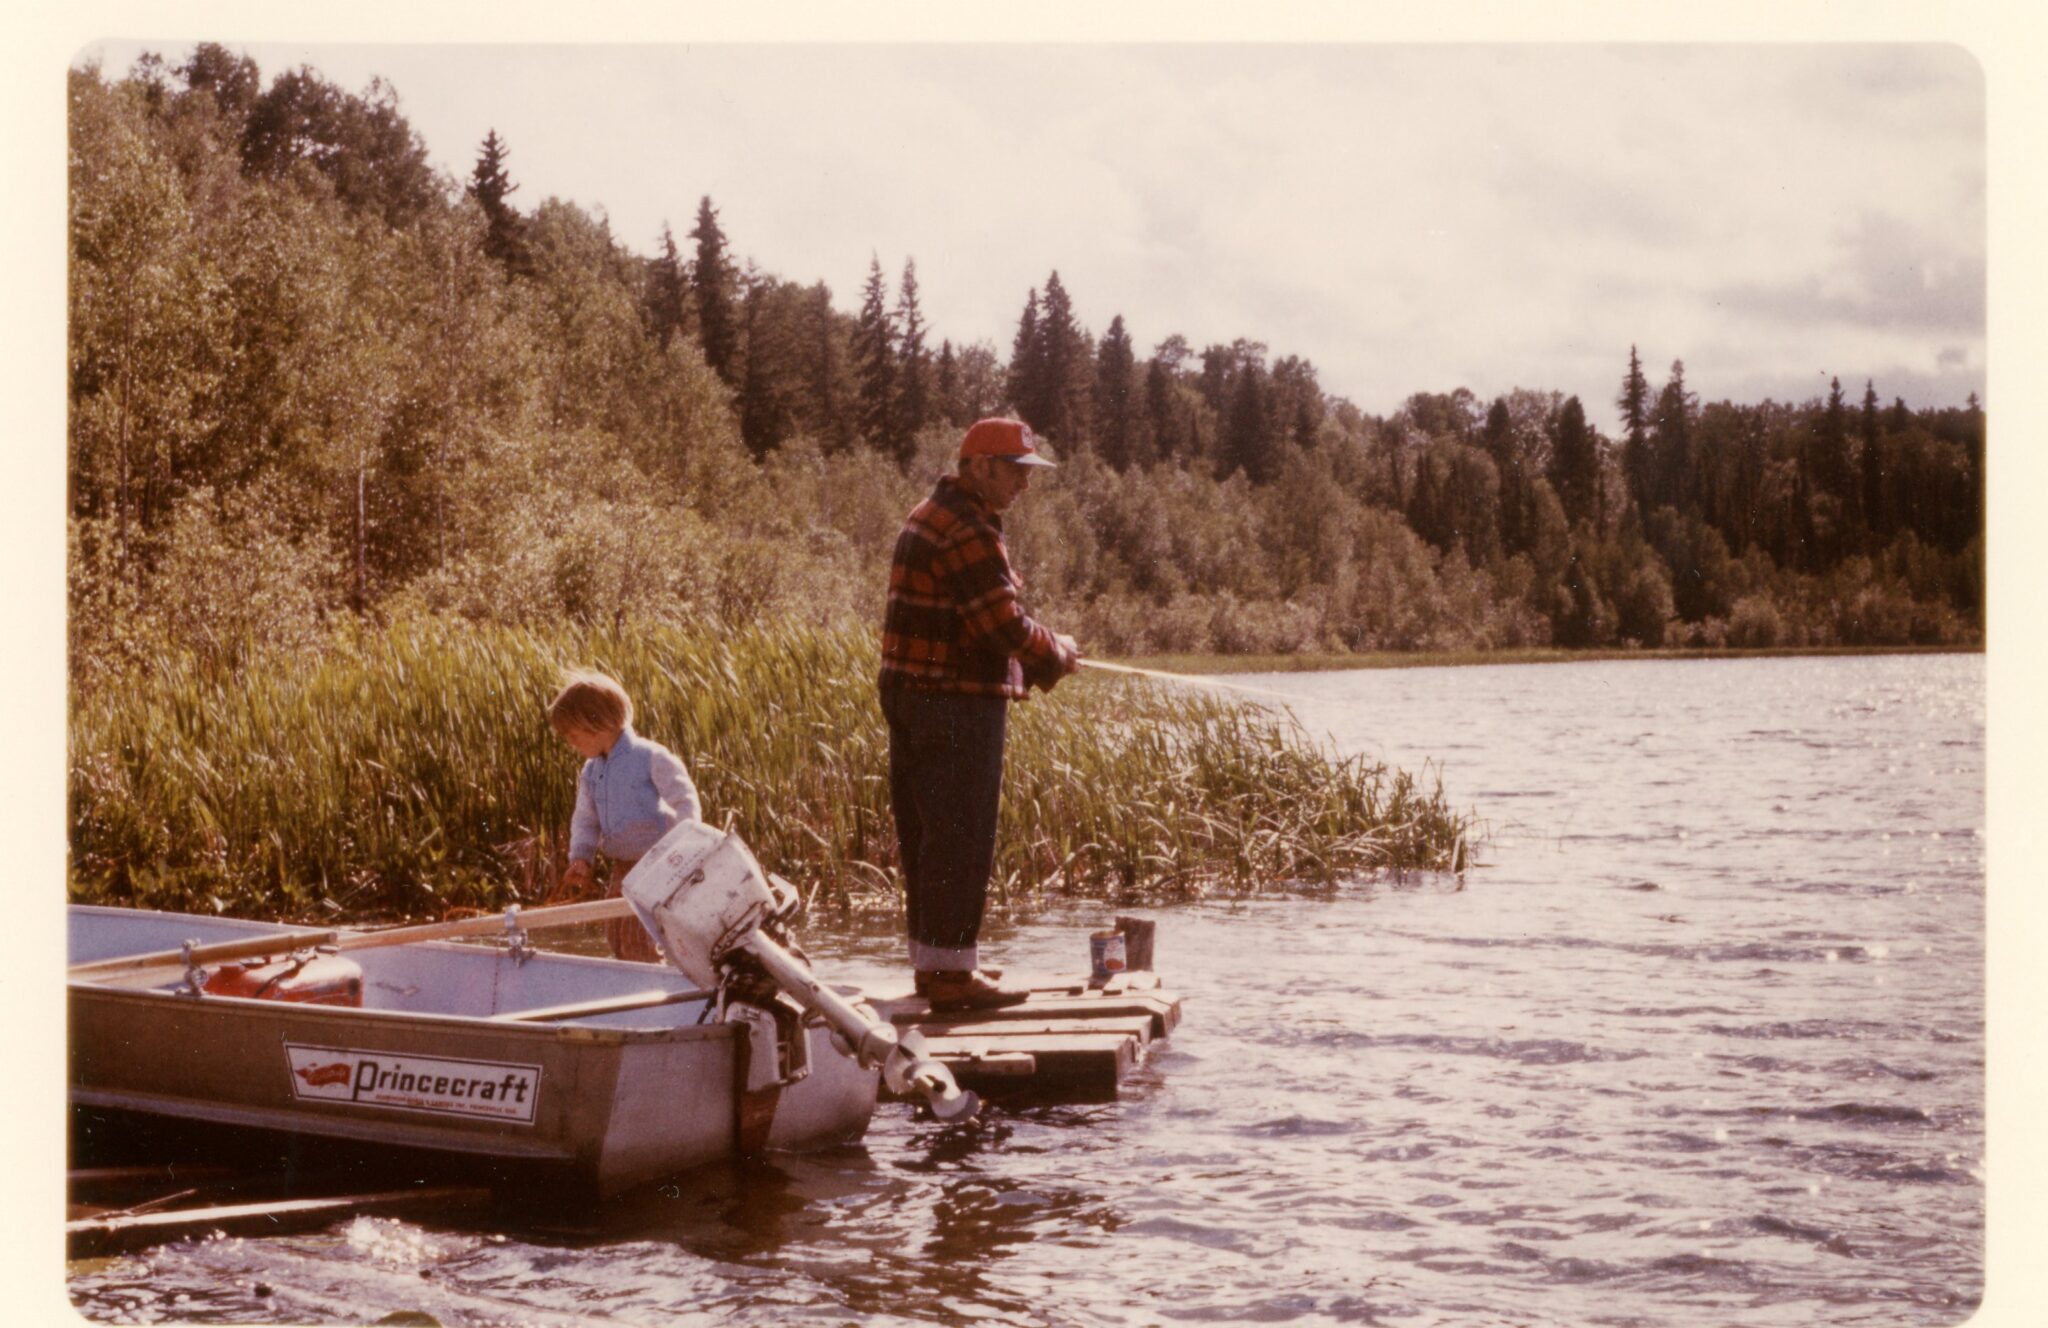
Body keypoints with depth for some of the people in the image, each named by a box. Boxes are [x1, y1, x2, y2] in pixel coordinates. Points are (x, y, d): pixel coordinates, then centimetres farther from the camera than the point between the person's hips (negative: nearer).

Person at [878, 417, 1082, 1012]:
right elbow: (1006, 624, -20)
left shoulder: (929, 516, 17)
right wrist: (1055, 655, -2)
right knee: (960, 836, -7)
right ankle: (949, 973, -5)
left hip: (911, 695, 11)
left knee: (924, 833, 15)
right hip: (958, 706, -11)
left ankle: (934, 958, 23)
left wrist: (1038, 647, 11)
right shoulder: (967, 533, -17)